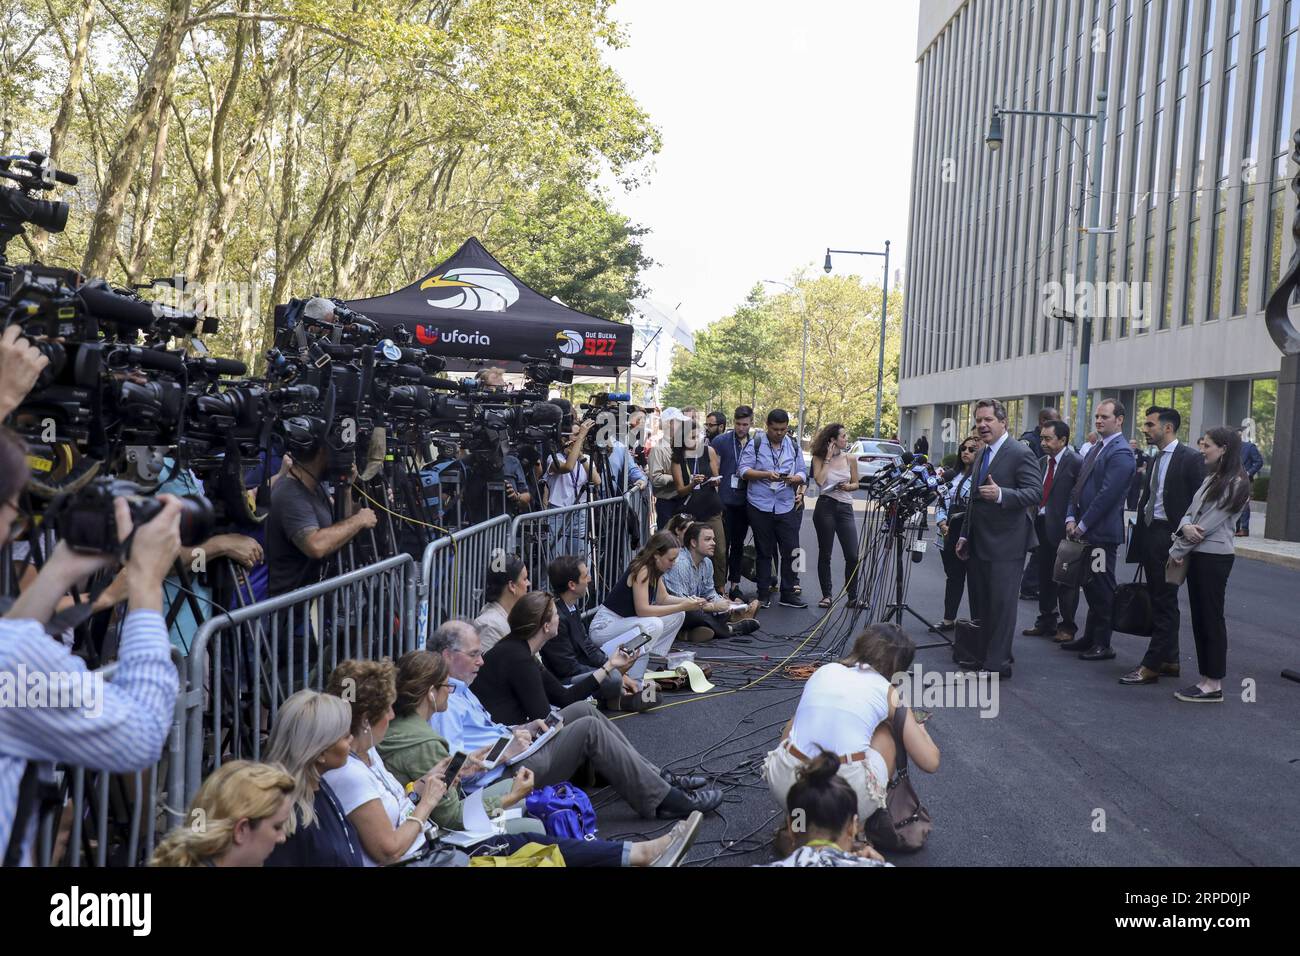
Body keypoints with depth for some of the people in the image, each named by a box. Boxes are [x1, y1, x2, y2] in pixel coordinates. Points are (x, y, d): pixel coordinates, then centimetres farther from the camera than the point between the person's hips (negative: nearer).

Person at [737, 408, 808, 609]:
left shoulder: (794, 447, 12)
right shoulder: (755, 444, 1)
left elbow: (802, 474, 11)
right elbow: (743, 470, -6)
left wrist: (796, 479, -13)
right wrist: (766, 475, -19)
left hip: (787, 507, 2)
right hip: (760, 506, -2)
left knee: (791, 551, -1)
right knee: (764, 552, 6)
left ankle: (789, 593, 9)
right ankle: (764, 593, 16)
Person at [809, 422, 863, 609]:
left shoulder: (850, 459, 7)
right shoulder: (819, 458, 2)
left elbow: (856, 484, 16)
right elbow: (819, 481, -13)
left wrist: (848, 486, -6)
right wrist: (828, 458, -9)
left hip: (845, 508, 2)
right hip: (825, 507, -1)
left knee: (852, 556, -5)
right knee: (825, 554, 6)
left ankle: (852, 594, 10)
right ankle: (827, 594, 16)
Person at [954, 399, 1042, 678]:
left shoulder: (1021, 454, -11)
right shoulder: (982, 454, 15)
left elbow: (1035, 493, -20)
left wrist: (1000, 494, -35)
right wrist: (965, 534, 19)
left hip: (1005, 545, -8)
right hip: (979, 544, 8)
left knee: (1001, 603, -3)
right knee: (979, 602, 14)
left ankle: (997, 664, 3)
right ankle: (980, 654, 25)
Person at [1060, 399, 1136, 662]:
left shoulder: (1121, 453, -14)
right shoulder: (1095, 449, 15)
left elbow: (1107, 495, -19)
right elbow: (1079, 486, 15)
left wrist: (1082, 525, -14)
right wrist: (1071, 518, 3)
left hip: (1102, 532, -9)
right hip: (1085, 530, 9)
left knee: (1102, 588, 0)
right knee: (1090, 585, 16)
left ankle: (1102, 644, 9)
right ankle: (1090, 637, 25)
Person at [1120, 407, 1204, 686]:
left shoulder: (1190, 459, -9)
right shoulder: (1153, 461, 15)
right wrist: (1139, 536, 13)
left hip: (1169, 537, -9)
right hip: (1149, 534, 9)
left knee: (1165, 602, -4)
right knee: (1159, 600, 13)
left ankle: (1151, 666, -3)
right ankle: (1169, 660, 22)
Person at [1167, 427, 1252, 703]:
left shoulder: (1234, 484, -12)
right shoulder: (1211, 479, 15)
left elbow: (1209, 523, -15)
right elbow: (1190, 512, 12)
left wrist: (1177, 551, -10)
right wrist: (1185, 526, -12)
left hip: (1213, 558, -8)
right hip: (1196, 555, 8)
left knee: (1212, 619, -3)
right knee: (1200, 618, 10)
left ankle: (1214, 685, 4)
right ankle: (1205, 678, 17)